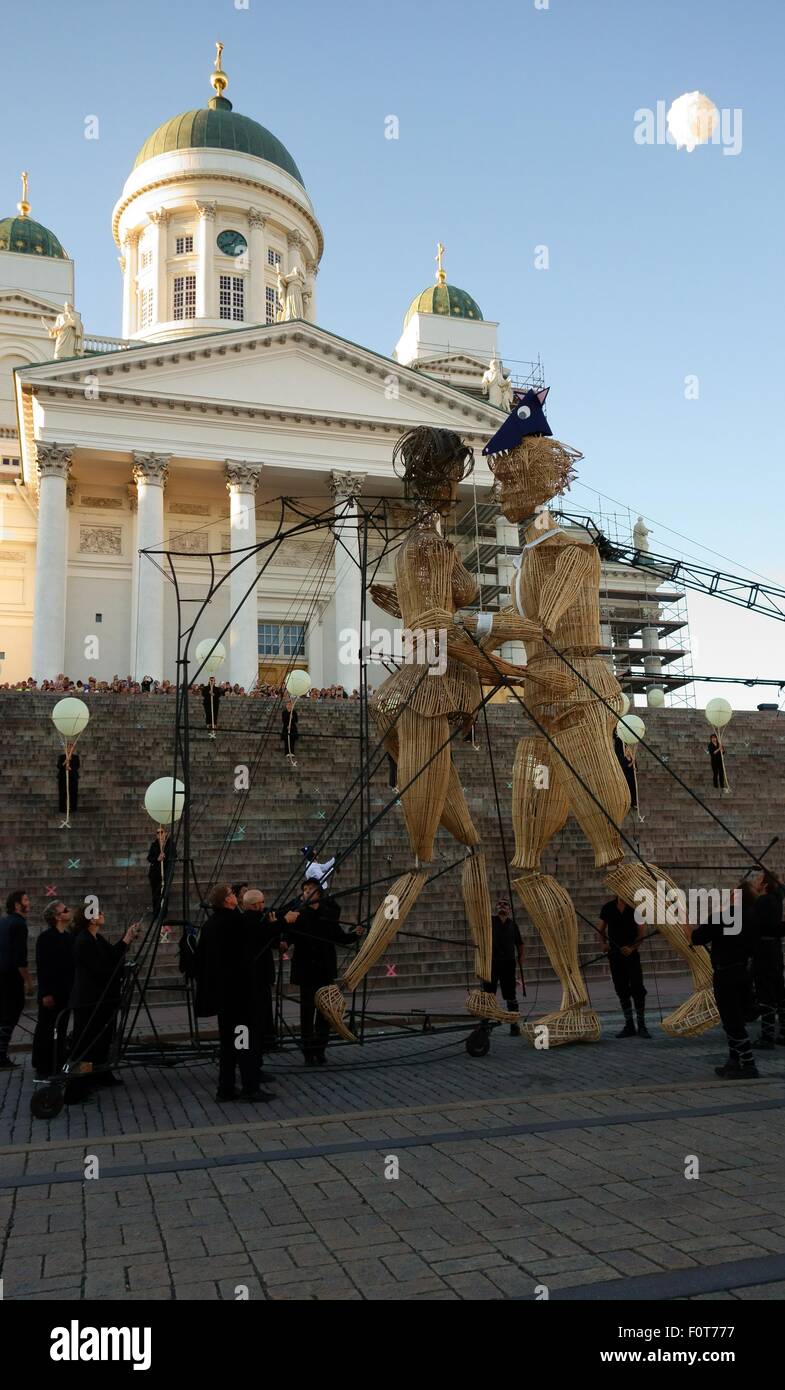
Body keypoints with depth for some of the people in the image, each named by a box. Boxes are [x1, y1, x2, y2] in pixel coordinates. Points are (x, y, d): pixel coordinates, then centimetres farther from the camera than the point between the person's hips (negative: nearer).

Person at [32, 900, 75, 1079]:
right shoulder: (46, 937, -10)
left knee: (61, 1031, 10)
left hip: (66, 992, 6)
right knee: (45, 1030, 2)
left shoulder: (70, 937, 8)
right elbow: (41, 967, -13)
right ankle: (42, 1069, 8)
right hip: (51, 993, -6)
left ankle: (57, 1067, 17)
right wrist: (46, 993, -17)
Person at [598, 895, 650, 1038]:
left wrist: (631, 948, -19)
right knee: (622, 990, 7)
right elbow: (600, 928, 8)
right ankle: (629, 1026, 15)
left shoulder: (636, 908, -3)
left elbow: (641, 933, -4)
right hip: (615, 954, 2)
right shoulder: (608, 908, 4)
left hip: (631, 954, -2)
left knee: (638, 989, -8)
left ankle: (641, 1026, 0)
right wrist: (604, 943, -11)